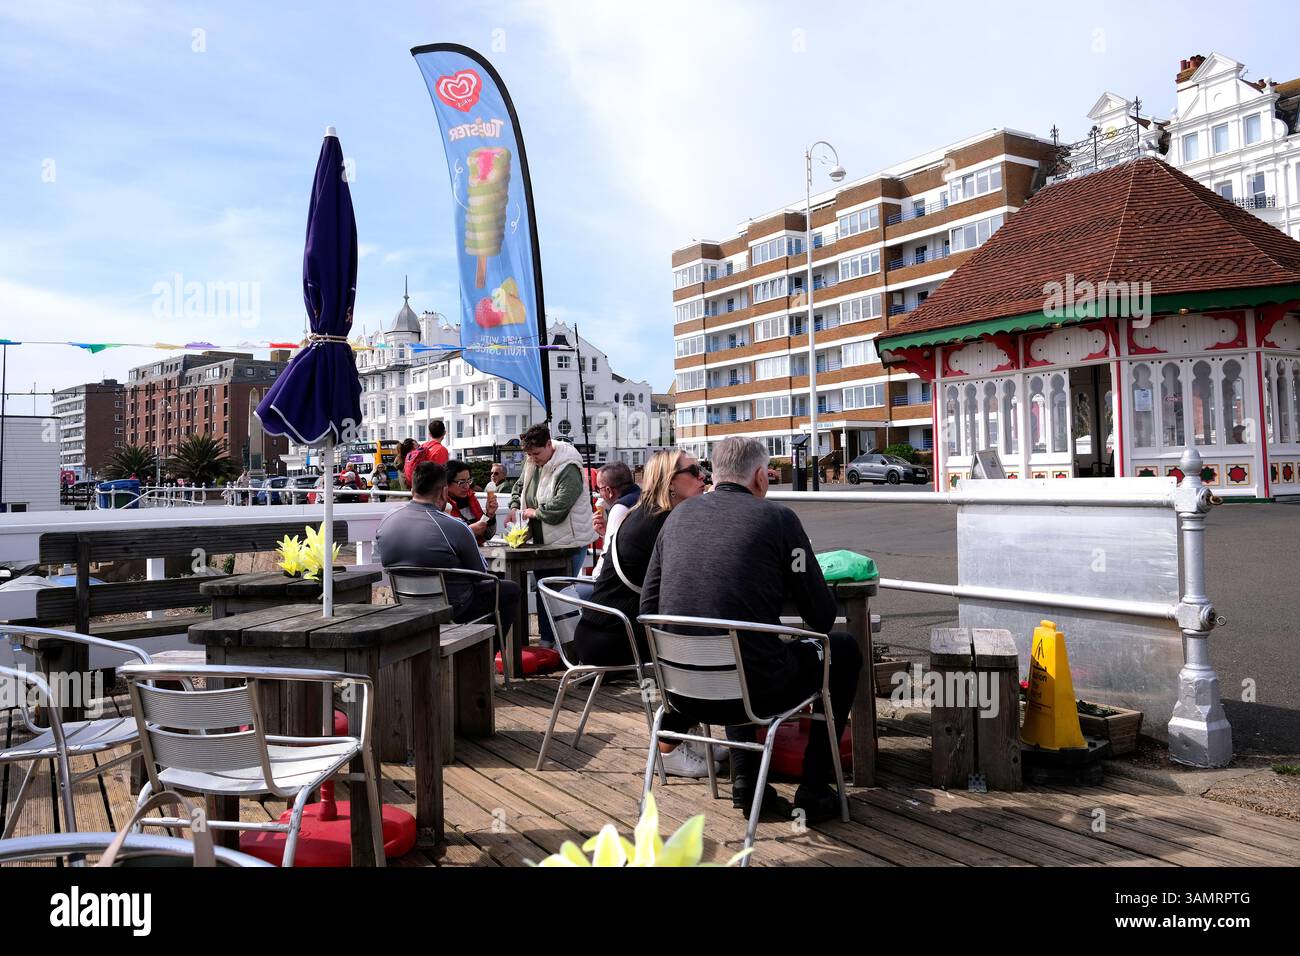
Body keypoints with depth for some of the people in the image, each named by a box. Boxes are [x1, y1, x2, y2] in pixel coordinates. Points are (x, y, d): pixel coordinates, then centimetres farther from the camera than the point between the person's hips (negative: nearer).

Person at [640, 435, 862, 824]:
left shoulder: (680, 514, 9)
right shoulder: (777, 517, -4)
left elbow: (647, 608, 12)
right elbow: (822, 616, -2)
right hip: (755, 690, -5)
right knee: (844, 649, 21)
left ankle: (745, 780, 31)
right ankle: (814, 790, 21)